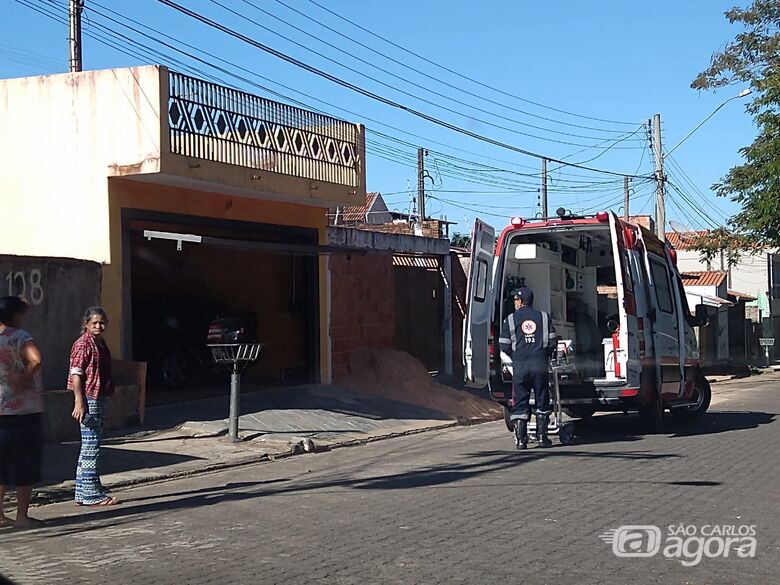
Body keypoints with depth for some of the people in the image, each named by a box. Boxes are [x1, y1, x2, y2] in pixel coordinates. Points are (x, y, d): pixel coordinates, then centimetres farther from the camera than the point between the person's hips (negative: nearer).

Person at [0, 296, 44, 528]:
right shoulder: (20, 337, -12)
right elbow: (35, 359, -30)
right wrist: (25, 379, -15)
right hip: (23, 409, -7)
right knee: (26, 465, 2)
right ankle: (22, 516, 4)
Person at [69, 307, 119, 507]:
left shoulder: (101, 344, 16)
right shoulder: (83, 344, -11)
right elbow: (76, 374, -16)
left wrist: (107, 395, 24)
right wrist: (79, 402, -21)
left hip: (100, 398, 10)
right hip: (88, 399, -10)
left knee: (89, 447, 13)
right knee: (91, 447, -7)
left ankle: (83, 492, 20)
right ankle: (92, 494, -3)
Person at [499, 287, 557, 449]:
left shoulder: (510, 320, 2)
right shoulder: (543, 317, 7)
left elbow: (505, 346, 1)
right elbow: (553, 341, 5)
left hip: (520, 367, -1)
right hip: (540, 366, 1)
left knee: (520, 404, 4)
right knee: (542, 402, 11)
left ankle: (521, 440, 1)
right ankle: (542, 437, 11)